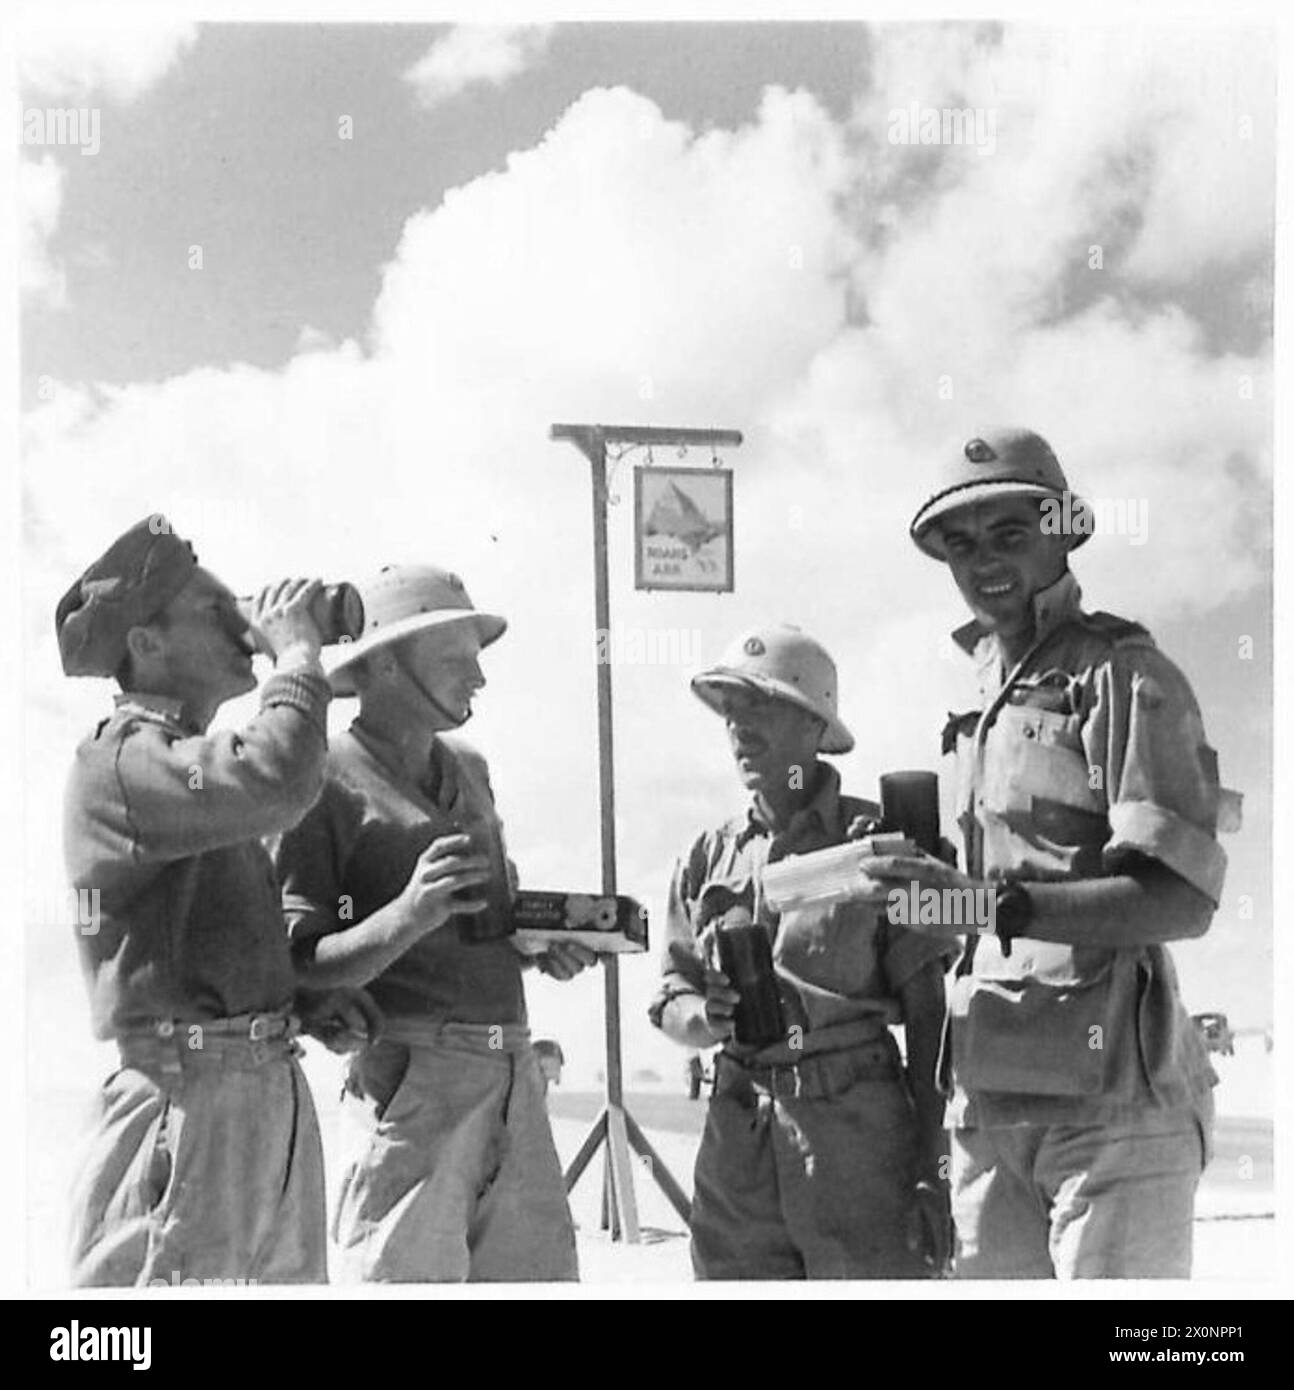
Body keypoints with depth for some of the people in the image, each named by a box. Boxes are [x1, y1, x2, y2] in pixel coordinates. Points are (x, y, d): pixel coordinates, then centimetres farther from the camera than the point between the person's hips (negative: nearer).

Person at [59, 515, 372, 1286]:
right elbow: (277, 782, -30)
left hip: (276, 1095, 10)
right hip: (185, 1099, -10)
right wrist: (298, 653, -14)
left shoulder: (192, 757, 19)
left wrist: (305, 997, 10)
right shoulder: (118, 765, -12)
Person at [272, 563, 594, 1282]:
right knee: (408, 1274, -9)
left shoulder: (468, 767, 19)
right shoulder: (327, 785, -5)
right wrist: (407, 915, -25)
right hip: (412, 1078, -7)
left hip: (513, 1071, 7)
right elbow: (300, 972, -11)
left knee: (541, 1270, 7)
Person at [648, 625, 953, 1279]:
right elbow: (668, 1002, 12)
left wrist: (931, 1169, -6)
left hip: (859, 1130, -4)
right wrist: (706, 1018, -12)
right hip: (736, 1142, 4)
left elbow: (927, 1017, -2)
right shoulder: (710, 856, 12)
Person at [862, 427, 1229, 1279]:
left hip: (1109, 1097, -7)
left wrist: (993, 903, -25)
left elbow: (1183, 898, -17)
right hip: (990, 1104, 7)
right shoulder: (985, 704, 18)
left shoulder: (1125, 678, -5)